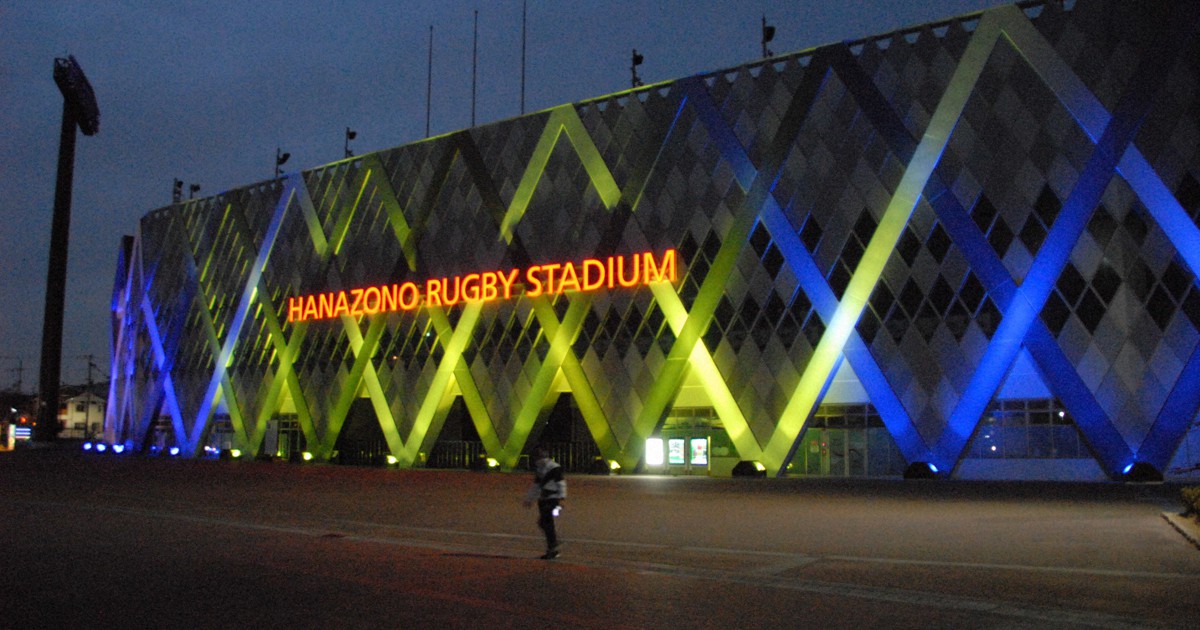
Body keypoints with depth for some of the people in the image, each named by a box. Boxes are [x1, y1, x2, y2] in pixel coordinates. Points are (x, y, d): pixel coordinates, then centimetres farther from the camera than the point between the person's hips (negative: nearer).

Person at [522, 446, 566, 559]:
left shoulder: (554, 468, -9)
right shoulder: (539, 469, 17)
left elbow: (561, 484, -14)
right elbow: (536, 486, 27)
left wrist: (561, 498, -21)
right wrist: (529, 499, 29)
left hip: (552, 499, -8)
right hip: (543, 499, 8)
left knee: (547, 523, -11)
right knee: (542, 523, 6)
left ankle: (552, 550, -4)